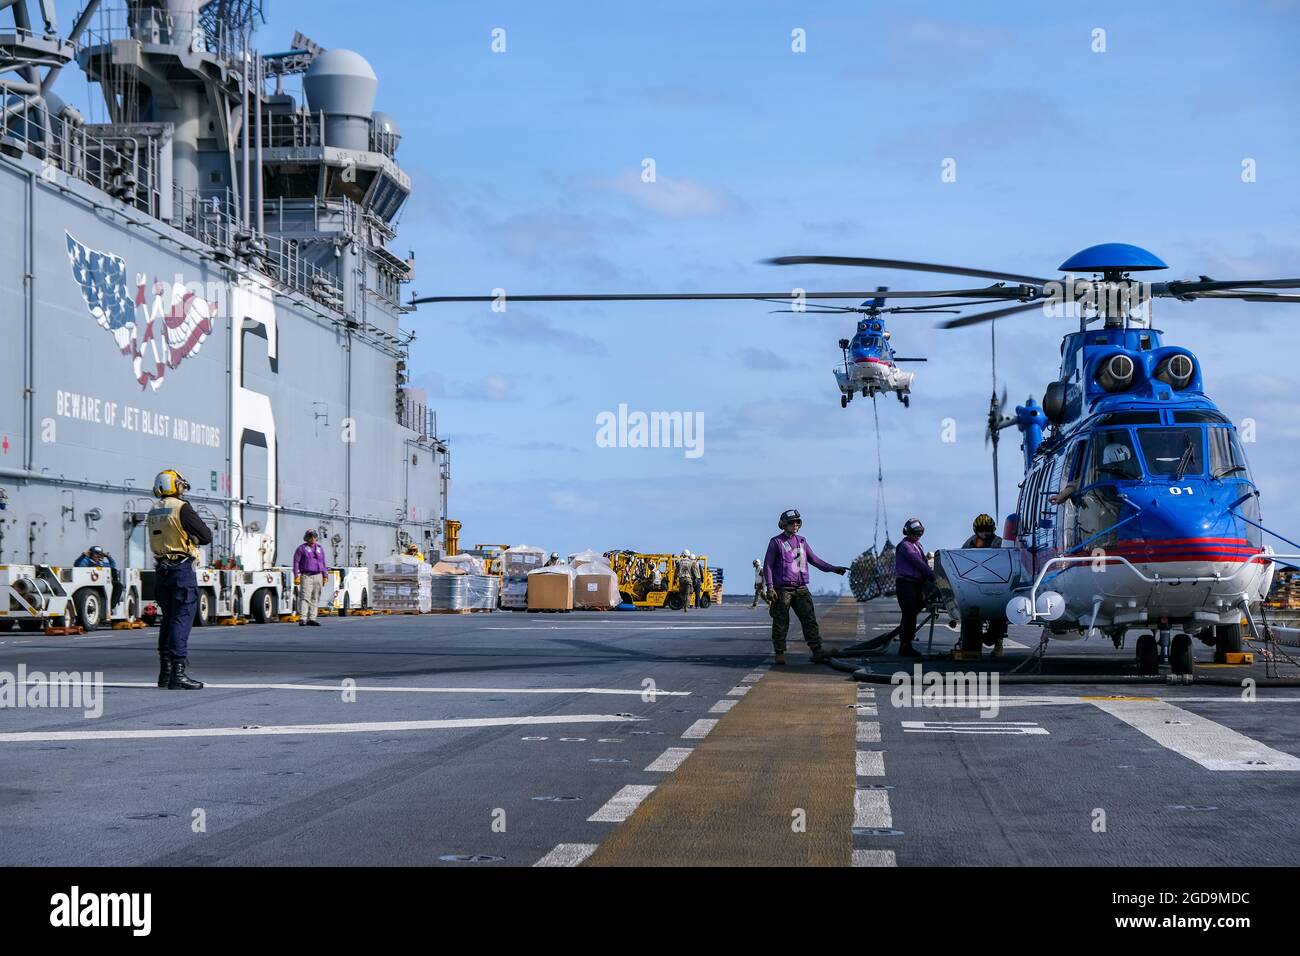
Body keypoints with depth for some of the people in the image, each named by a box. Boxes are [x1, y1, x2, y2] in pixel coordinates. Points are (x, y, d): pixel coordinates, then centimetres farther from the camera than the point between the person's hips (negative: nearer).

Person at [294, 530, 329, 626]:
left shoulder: (320, 549, 16)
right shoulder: (301, 548, 2)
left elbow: (323, 563, 19)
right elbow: (296, 563, -2)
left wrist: (325, 576, 13)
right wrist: (296, 576, -10)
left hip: (318, 576, 5)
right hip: (306, 576, -5)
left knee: (315, 599, 3)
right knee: (305, 597, -14)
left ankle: (312, 619, 6)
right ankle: (302, 619, -20)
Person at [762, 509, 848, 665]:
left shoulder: (801, 541, 15)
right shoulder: (776, 542, 0)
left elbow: (814, 560, 21)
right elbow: (768, 566, -1)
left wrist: (833, 568, 14)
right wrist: (770, 588, -10)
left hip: (801, 589, 4)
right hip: (782, 589, -4)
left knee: (809, 620, -4)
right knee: (781, 623, -2)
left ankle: (817, 652, -6)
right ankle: (780, 654, 6)